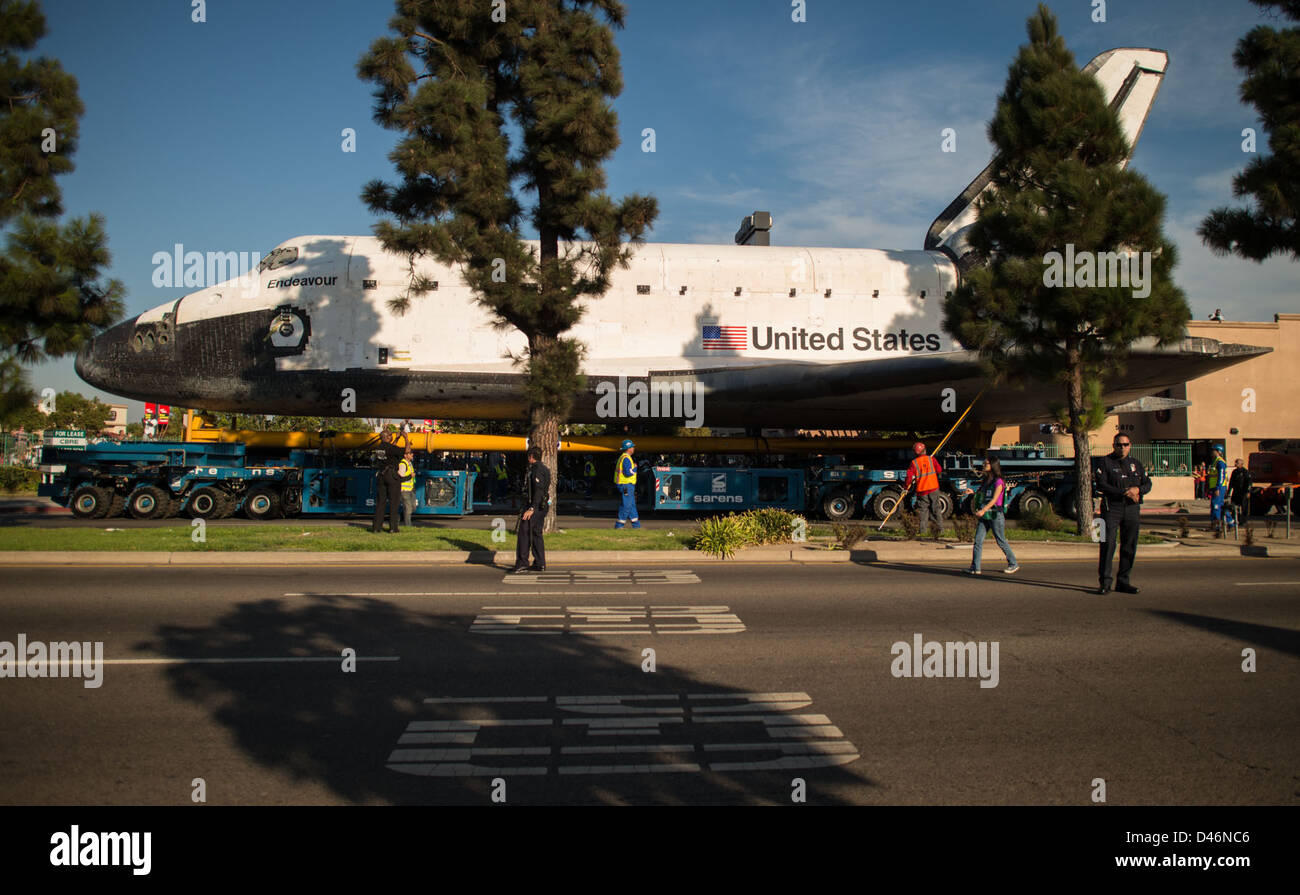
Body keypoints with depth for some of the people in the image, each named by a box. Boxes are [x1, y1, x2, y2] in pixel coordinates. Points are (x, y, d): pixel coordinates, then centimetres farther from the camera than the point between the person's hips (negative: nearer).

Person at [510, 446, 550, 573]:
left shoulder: (537, 470, -15)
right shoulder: (543, 469, 17)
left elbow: (539, 491, -23)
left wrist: (531, 509, -27)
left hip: (534, 506, -10)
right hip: (542, 507, 10)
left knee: (523, 533, -10)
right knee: (536, 534, 13)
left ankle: (522, 563, -12)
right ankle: (540, 564, 15)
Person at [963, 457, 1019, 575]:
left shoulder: (998, 482, -10)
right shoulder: (985, 480, 13)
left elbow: (994, 499, -19)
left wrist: (983, 510, -30)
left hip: (995, 515, -7)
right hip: (984, 516, 7)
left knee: (1001, 541, 3)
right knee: (978, 540, -3)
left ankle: (1014, 564, 19)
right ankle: (975, 567, -3)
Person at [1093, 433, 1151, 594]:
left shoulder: (1136, 464, 17)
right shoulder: (1104, 462, 1)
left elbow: (1147, 483, 14)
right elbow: (1100, 485, -10)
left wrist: (1138, 489, -10)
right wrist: (1124, 493, -17)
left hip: (1132, 509, 5)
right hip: (1111, 508, -5)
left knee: (1129, 547, 5)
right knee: (1108, 544, -10)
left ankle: (1123, 581, 13)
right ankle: (1104, 582, -7)